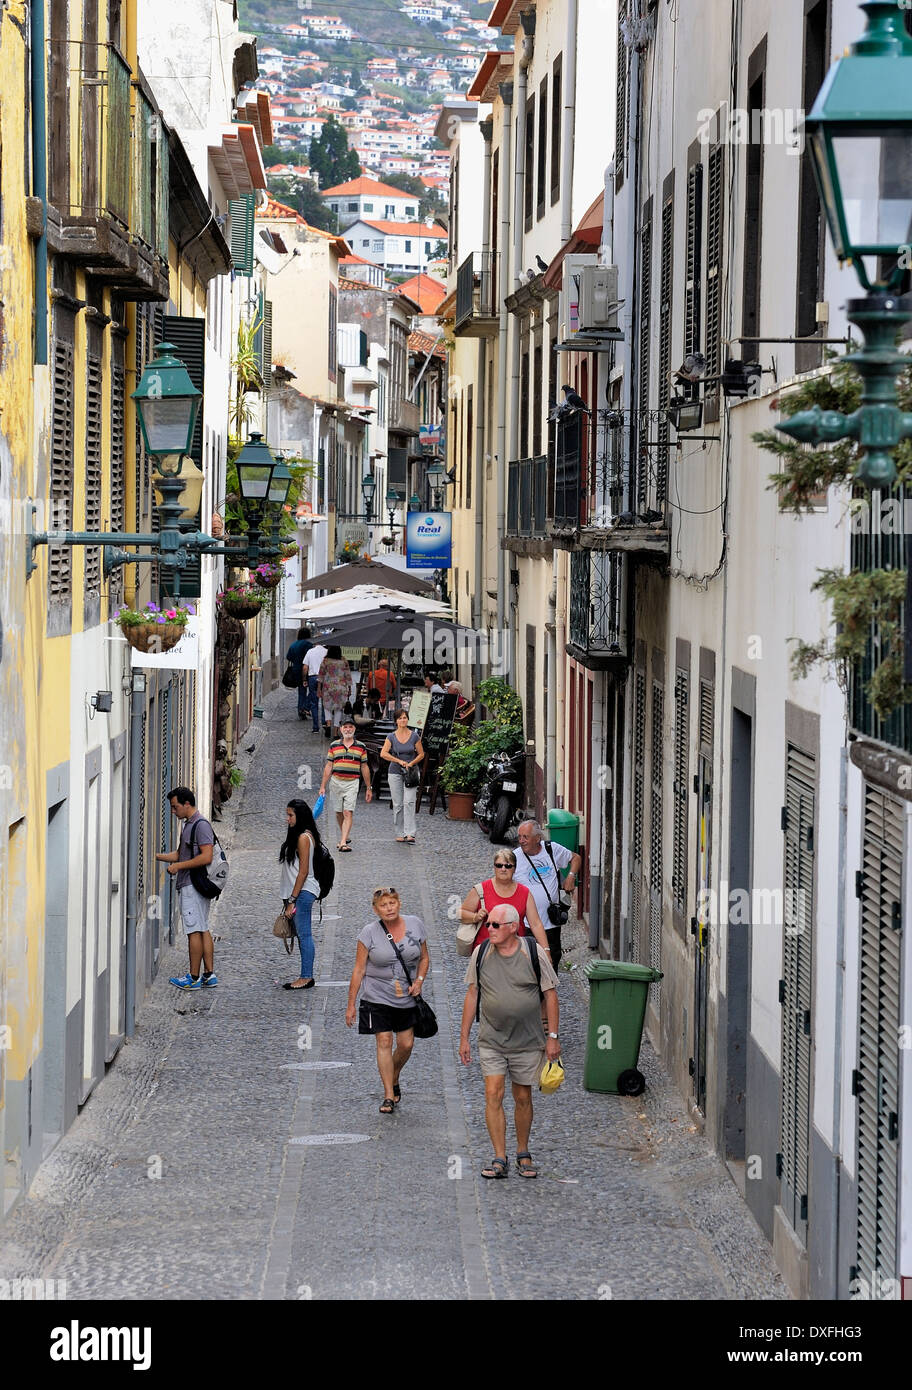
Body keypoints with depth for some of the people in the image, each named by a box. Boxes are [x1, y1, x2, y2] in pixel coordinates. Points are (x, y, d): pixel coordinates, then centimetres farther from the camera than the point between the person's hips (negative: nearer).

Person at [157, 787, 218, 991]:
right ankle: (209, 974, 12)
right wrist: (155, 856, 18)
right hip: (188, 885, 10)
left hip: (194, 886, -10)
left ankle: (193, 978, -5)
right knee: (203, 929, 10)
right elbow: (179, 854, 27)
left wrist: (179, 866, -17)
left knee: (194, 930, -7)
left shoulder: (201, 825, -13)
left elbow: (206, 857, -21)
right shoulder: (187, 825, 18)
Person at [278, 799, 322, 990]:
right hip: (298, 892, 10)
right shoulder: (297, 835, 15)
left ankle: (306, 977, -6)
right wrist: (290, 899, 17)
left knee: (303, 934, -7)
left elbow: (303, 872, -18)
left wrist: (292, 900, -17)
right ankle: (306, 976, 15)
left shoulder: (303, 838, -15)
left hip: (303, 892, -10)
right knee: (302, 934, 11)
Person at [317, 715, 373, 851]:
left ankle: (343, 843, -18)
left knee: (348, 813, -13)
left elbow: (365, 768, 9)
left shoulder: (361, 747, 4)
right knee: (339, 813, 11)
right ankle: (346, 837, 30)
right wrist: (323, 786, 2)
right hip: (336, 782, 2)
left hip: (352, 783, -2)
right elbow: (328, 767, 6)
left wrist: (368, 788, 9)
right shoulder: (334, 745, 5)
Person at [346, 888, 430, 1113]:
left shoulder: (415, 925, 0)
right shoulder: (369, 933, -8)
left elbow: (424, 958, 13)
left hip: (407, 998, 3)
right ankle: (389, 1096, -5)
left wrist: (419, 980, -6)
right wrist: (351, 1005, -6)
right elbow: (359, 970, -5)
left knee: (406, 1044, 5)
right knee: (384, 1042, -9)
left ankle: (394, 1079, 34)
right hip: (378, 998, -3)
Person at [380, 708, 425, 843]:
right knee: (397, 804, 3)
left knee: (409, 802, -15)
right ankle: (401, 833, 12)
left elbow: (421, 754, 7)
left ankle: (410, 834, -21)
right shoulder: (391, 737, 0)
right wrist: (399, 761, -17)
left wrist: (411, 763, -9)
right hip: (395, 772, 1)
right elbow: (383, 754, -11)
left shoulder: (414, 736, 1)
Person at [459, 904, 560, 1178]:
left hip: (527, 1042, -1)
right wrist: (464, 1037, 6)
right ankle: (499, 1159, -4)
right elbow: (472, 995, 7)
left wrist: (553, 1036, -4)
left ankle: (523, 1154, 24)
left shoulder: (532, 952, -8)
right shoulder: (481, 953, -1)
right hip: (491, 1040, 1)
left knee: (523, 1098, 7)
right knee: (493, 1095, -9)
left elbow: (550, 993, -2)